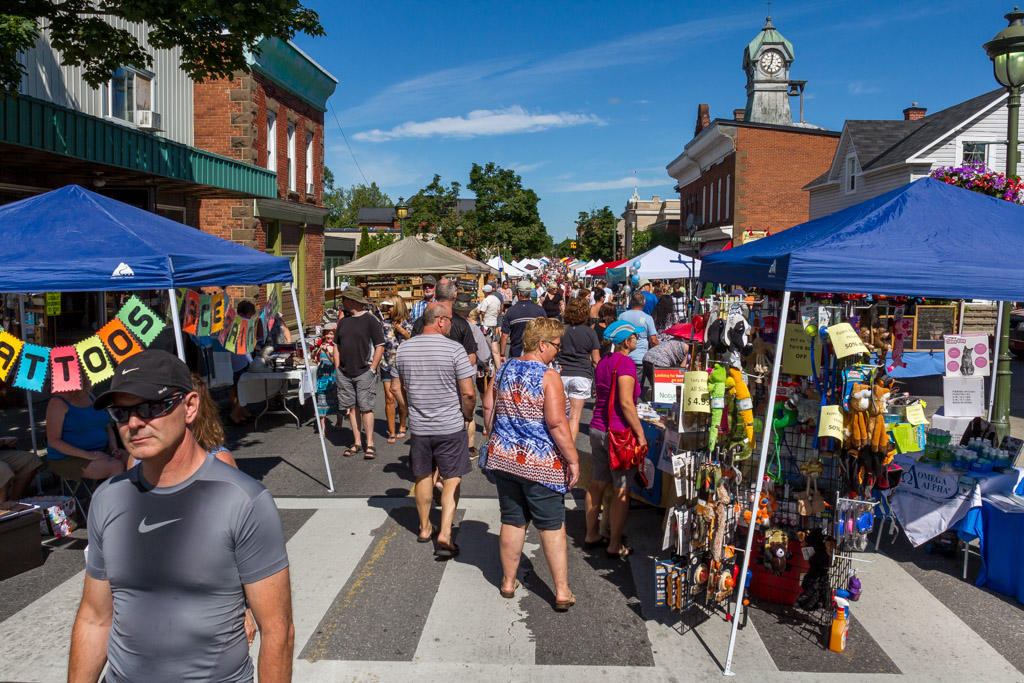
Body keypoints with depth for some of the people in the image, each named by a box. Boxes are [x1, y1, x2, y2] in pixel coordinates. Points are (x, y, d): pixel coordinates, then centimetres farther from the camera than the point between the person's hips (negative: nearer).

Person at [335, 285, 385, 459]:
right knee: (351, 408, 7)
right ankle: (357, 443, 15)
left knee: (365, 407, -6)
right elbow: (337, 345, 20)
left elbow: (379, 346, -6)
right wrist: (337, 368, 10)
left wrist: (372, 369, -11)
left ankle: (369, 444, 1)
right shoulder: (343, 321, 14)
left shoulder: (370, 320, -5)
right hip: (345, 373, 6)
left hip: (364, 372, -6)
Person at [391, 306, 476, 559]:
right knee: (452, 479, 8)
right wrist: (468, 415, 0)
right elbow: (468, 392, -17)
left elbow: (396, 387, 10)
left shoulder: (404, 349, 0)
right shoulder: (453, 349, -16)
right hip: (451, 426, -4)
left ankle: (424, 528, 34)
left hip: (418, 426, 4)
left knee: (423, 476, 19)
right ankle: (445, 534, -1)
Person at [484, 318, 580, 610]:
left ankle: (508, 581, 26)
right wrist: (573, 459, -12)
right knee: (552, 525, 5)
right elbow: (556, 424, -19)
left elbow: (492, 412, 16)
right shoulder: (548, 376, -15)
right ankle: (562, 592, 10)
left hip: (504, 458, 6)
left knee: (512, 520, 15)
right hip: (540, 464, -6)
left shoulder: (505, 370, 6)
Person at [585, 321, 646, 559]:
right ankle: (615, 545, 7)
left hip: (597, 429, 9)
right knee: (621, 490, 1)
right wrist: (640, 433, -17)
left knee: (597, 484, 16)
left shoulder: (603, 361, 12)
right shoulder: (625, 362, -15)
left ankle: (591, 535, 26)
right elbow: (626, 402, -20)